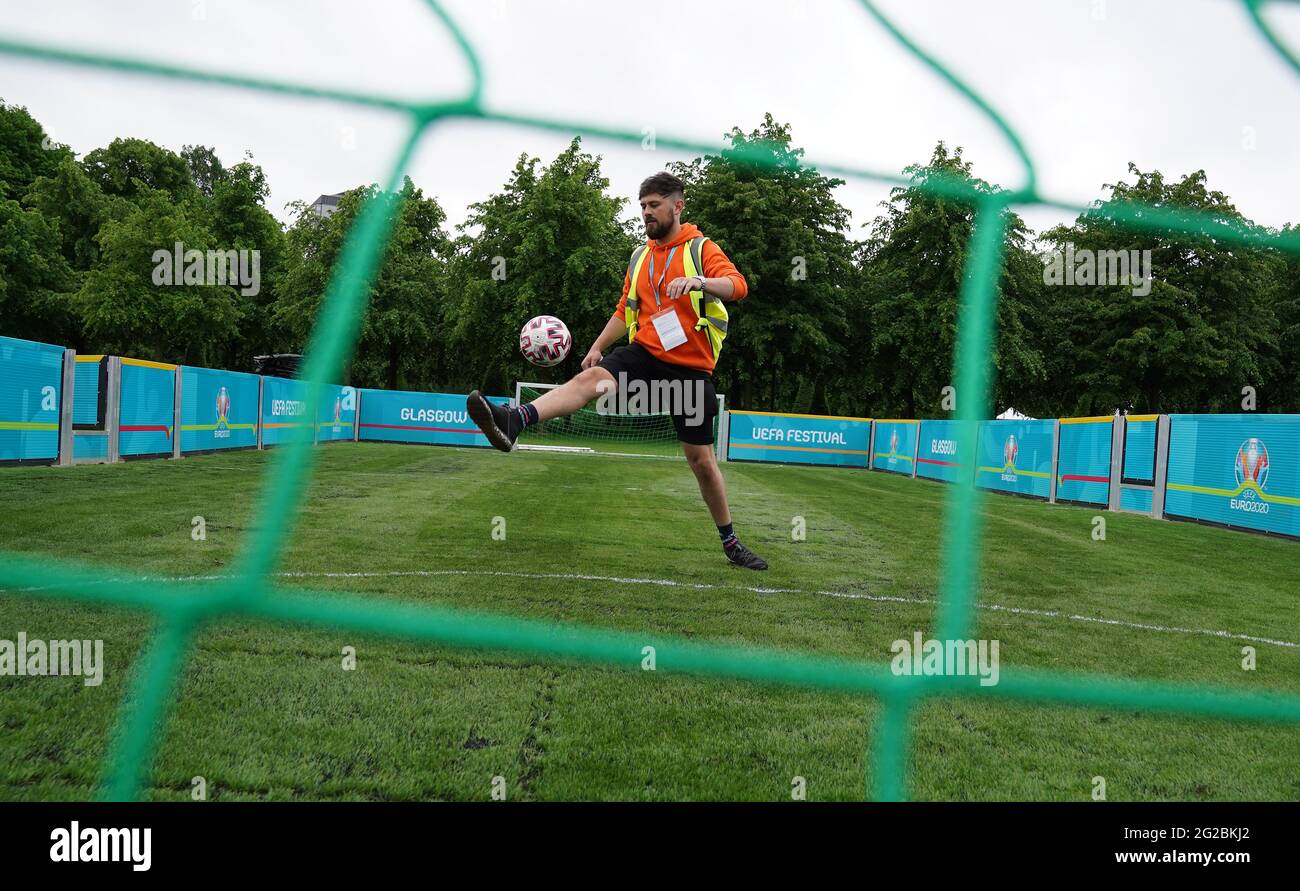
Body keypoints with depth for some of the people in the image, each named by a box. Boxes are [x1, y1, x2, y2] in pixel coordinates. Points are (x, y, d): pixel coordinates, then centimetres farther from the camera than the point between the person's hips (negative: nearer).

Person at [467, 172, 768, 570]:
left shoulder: (702, 249, -2)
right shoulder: (640, 256, 14)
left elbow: (738, 286, -19)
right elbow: (625, 311, 20)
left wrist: (697, 281, -38)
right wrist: (597, 347, 6)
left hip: (690, 367, -3)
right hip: (644, 354, 3)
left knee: (701, 459, 2)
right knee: (592, 377, -29)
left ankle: (730, 541, 20)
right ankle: (513, 420, -51)